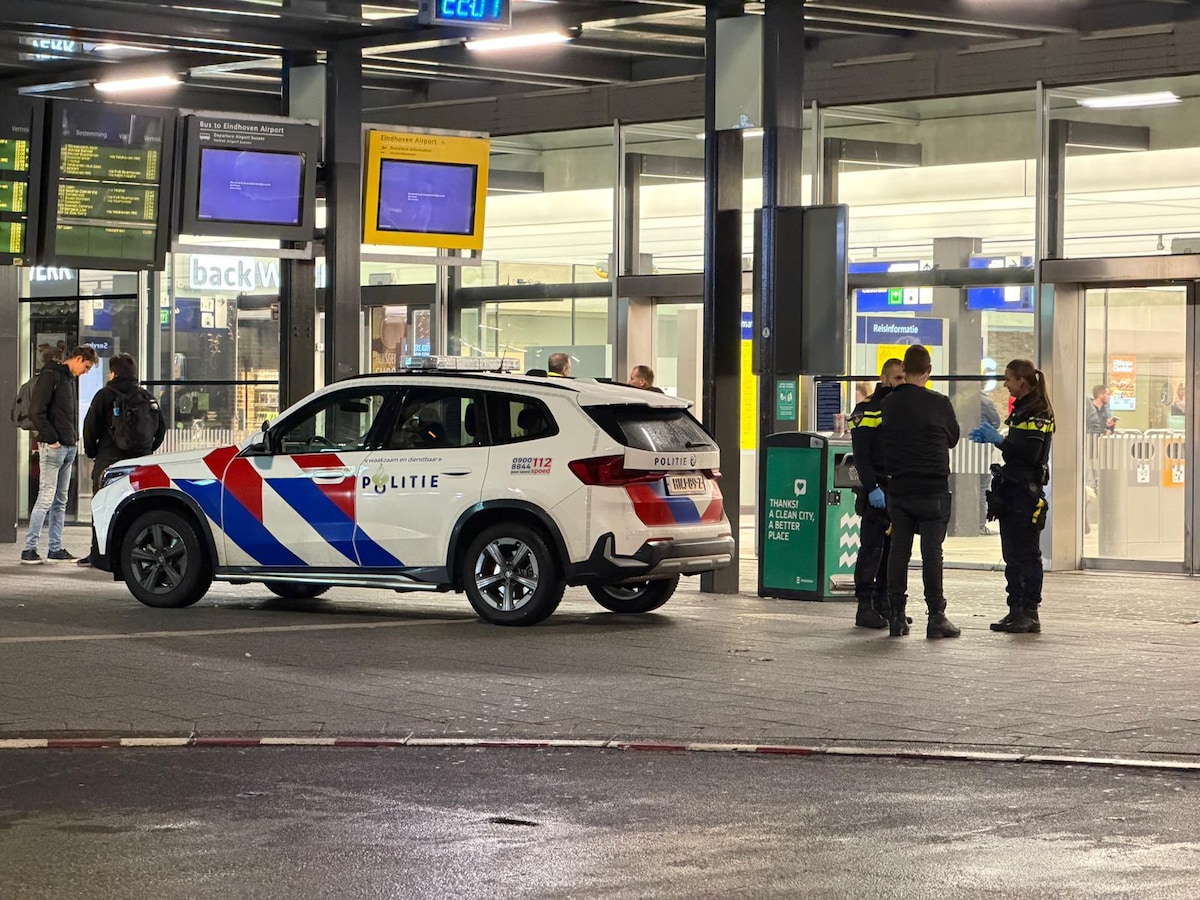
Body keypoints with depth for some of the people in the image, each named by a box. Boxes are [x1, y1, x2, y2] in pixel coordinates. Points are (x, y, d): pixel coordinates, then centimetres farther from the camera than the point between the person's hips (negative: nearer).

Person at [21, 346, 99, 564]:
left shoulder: (71, 378, 18)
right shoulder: (51, 375, -9)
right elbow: (37, 410, -16)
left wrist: (75, 438, 9)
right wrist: (51, 438, -17)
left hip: (69, 447, 9)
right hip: (53, 447, -9)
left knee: (61, 500, 10)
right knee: (46, 498, -11)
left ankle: (56, 548, 14)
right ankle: (29, 549, -9)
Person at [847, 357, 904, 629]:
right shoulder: (867, 410, -6)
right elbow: (861, 456, -12)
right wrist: (872, 489, -20)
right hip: (876, 492, -7)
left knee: (893, 549, 8)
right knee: (872, 548, -6)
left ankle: (885, 604, 14)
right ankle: (865, 607, -4)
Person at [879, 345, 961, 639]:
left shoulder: (888, 405, 1)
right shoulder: (939, 404, -8)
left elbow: (882, 441, 7)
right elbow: (953, 437, 6)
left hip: (898, 489, 3)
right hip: (932, 489, -3)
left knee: (898, 551, 8)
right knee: (932, 553, -2)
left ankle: (896, 616, 9)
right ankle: (936, 617, -2)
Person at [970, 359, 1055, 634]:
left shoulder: (1039, 412, -12)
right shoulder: (1021, 409, 18)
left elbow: (1029, 453, -21)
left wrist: (999, 439, -18)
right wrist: (992, 438, 12)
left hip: (1027, 491, -10)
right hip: (1012, 490, 10)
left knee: (1027, 555, -7)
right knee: (1012, 555, 10)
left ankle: (1030, 613, -4)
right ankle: (1016, 611, 13)